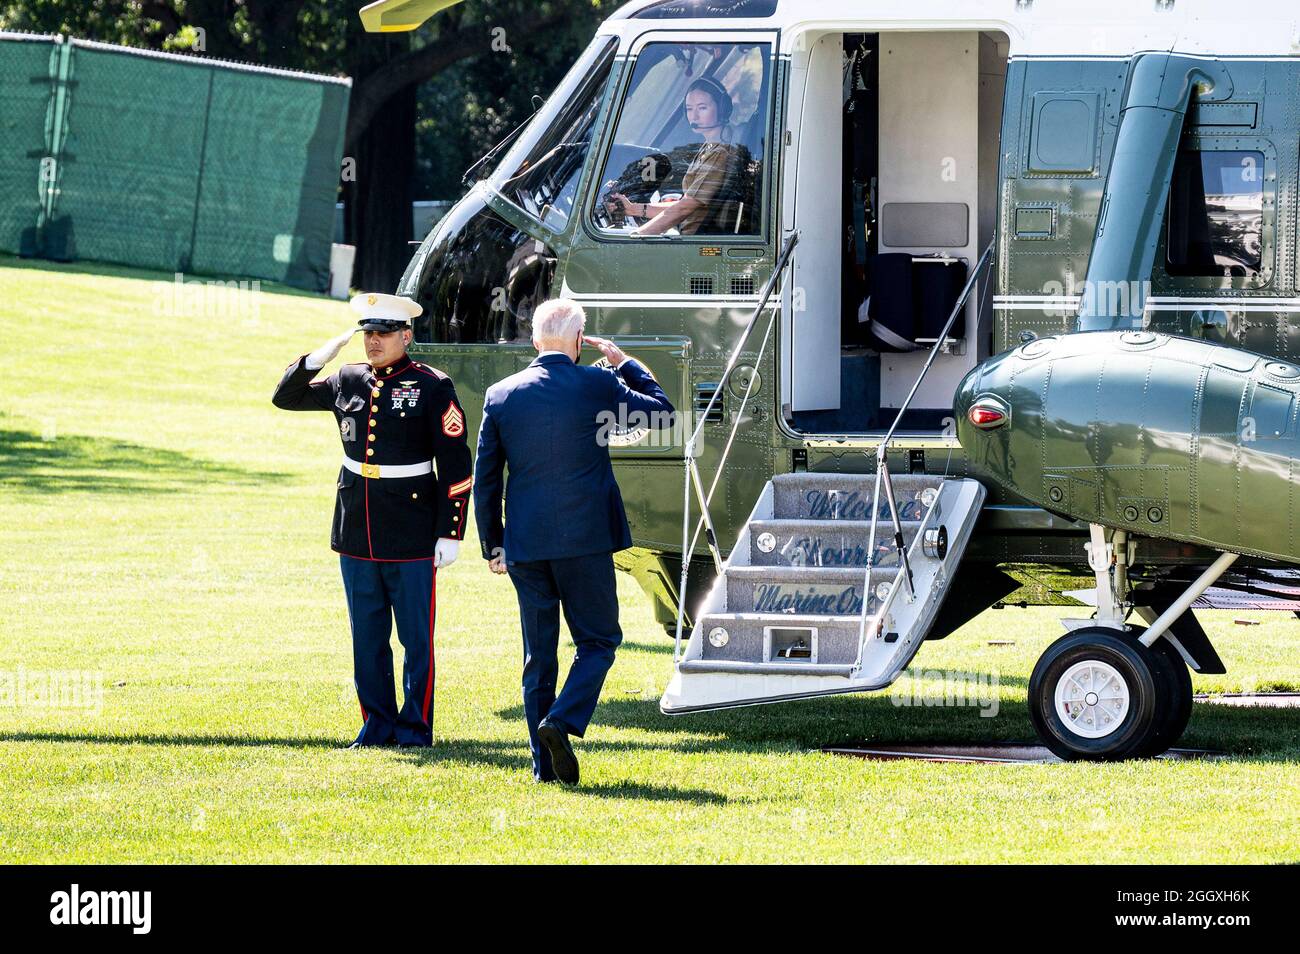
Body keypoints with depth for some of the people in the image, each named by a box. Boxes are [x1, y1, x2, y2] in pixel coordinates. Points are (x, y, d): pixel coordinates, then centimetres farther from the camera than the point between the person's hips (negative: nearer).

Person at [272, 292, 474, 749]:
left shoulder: (432, 387, -6)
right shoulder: (348, 381, 8)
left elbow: (457, 466, -7)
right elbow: (286, 398, 19)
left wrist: (449, 534, -10)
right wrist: (316, 358, 1)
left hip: (412, 539, -5)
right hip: (357, 536, 5)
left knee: (417, 639, 2)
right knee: (367, 639, 9)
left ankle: (415, 726, 10)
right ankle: (378, 724, 18)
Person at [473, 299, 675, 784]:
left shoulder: (500, 395, 2)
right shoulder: (597, 386, -7)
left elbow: (485, 478, 6)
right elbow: (662, 412, 8)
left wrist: (492, 543, 15)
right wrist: (624, 362, 16)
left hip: (524, 544, 3)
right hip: (585, 539, -3)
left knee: (538, 654, 10)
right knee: (598, 640, 8)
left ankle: (545, 763, 9)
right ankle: (562, 721, -14)